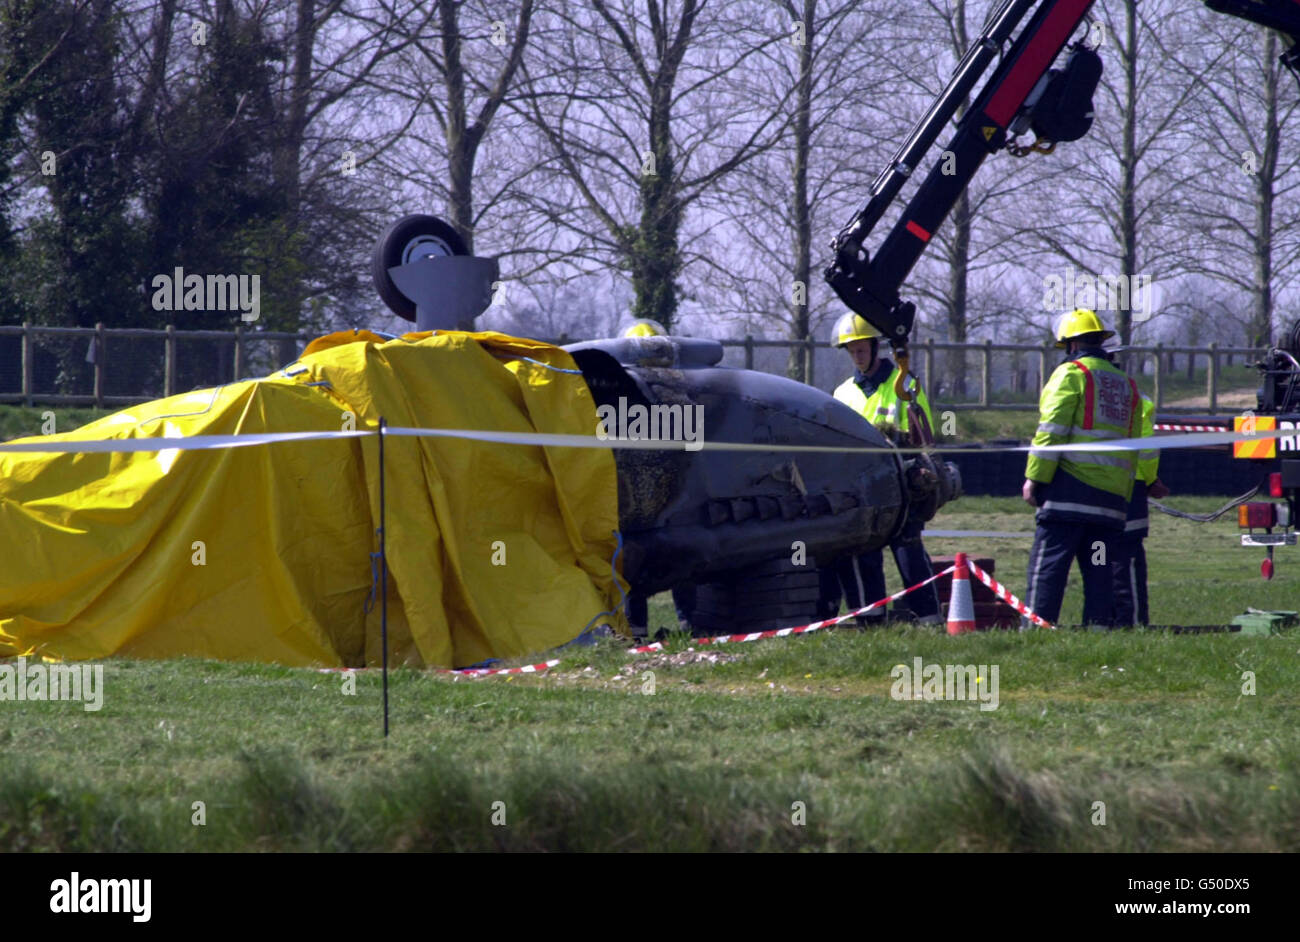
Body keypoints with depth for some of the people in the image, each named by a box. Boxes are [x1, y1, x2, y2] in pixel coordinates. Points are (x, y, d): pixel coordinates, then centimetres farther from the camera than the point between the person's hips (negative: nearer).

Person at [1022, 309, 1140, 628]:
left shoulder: (1071, 373, 0)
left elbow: (1051, 429, -10)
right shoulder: (1126, 384, 20)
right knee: (1099, 572, 7)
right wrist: (1123, 499, 20)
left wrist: (1034, 478, -9)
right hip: (1111, 497, 6)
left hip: (1071, 487, -6)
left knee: (1048, 565, -8)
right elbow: (1132, 449, 19)